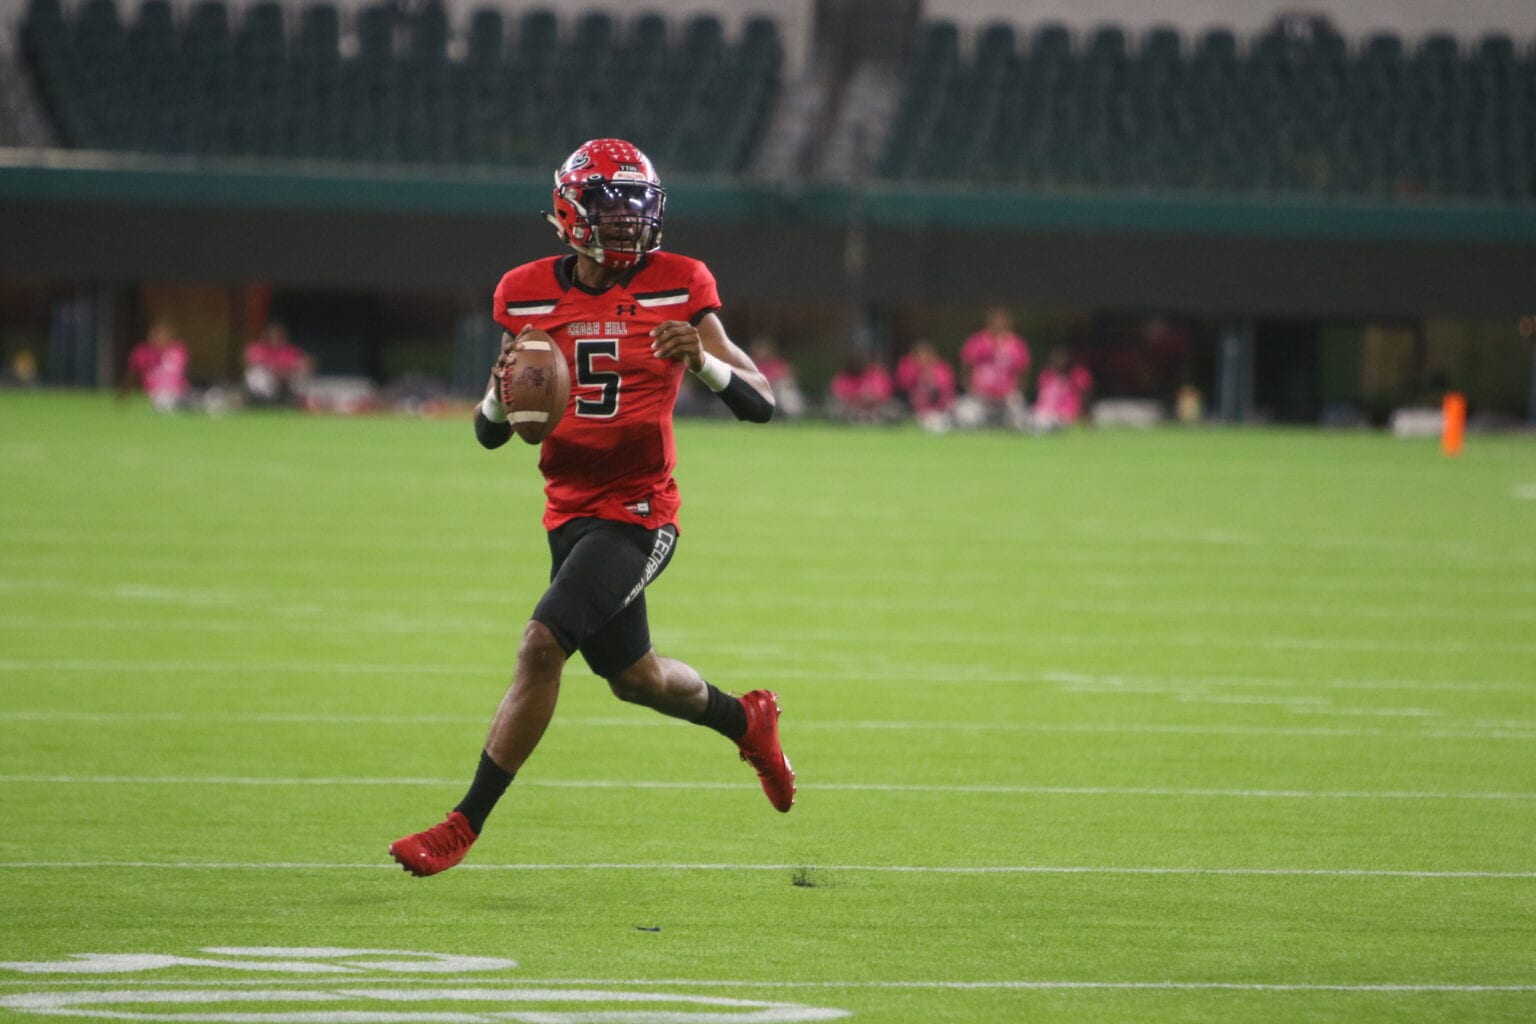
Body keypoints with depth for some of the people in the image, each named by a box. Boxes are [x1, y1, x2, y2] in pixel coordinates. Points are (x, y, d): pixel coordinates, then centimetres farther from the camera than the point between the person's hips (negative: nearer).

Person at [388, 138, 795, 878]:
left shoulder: (677, 289, -6)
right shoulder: (529, 296, 3)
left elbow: (760, 404, -5)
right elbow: (490, 434, 8)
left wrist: (703, 362, -25)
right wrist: (503, 391, -15)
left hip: (638, 514, -6)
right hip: (570, 511, 6)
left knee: (542, 644, -20)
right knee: (633, 677, 19)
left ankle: (464, 825, -13)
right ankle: (748, 721, 49)